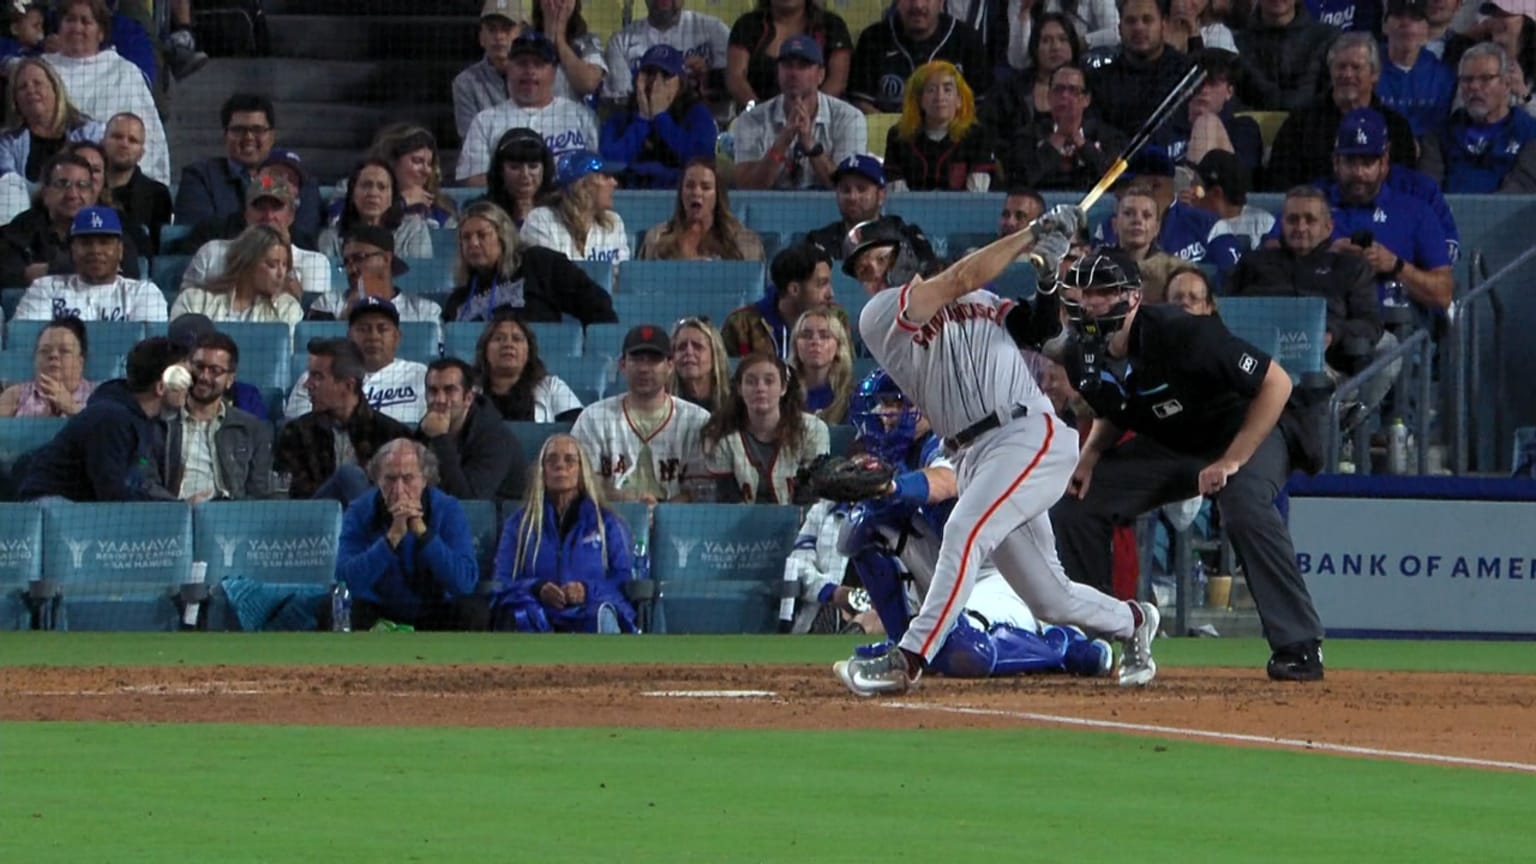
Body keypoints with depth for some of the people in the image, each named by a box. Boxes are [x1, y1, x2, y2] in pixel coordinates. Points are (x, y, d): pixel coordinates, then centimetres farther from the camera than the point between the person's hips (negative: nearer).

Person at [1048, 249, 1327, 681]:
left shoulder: (1182, 334, -33)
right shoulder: (1082, 357, -12)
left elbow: (1276, 382, -29)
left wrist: (1232, 460, -32)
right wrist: (1089, 457, -10)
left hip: (1249, 433, -7)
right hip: (1165, 446, 7)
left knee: (1246, 508, -37)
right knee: (1074, 505, -4)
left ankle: (1298, 646, -32)